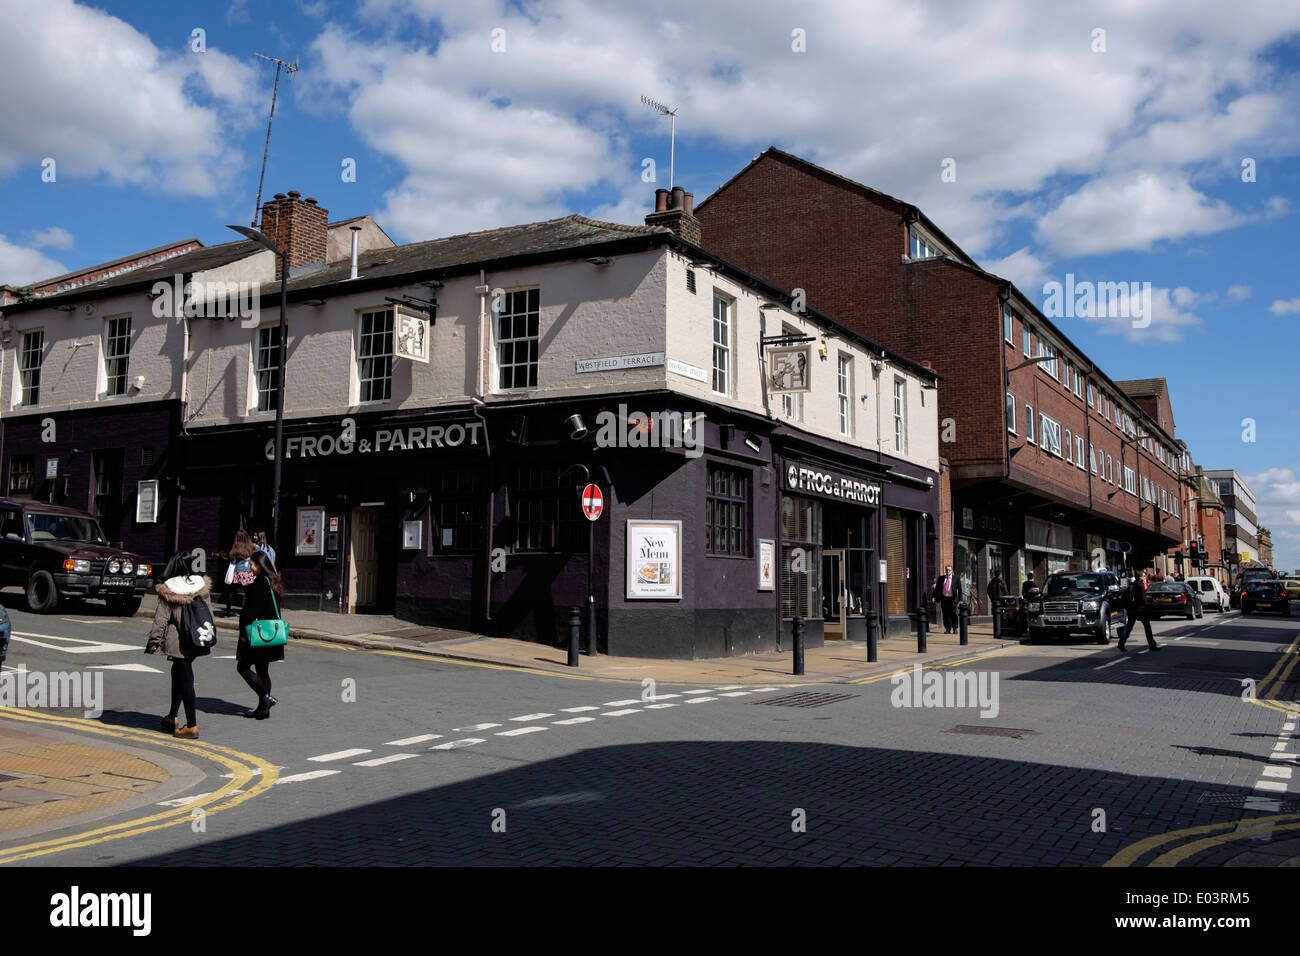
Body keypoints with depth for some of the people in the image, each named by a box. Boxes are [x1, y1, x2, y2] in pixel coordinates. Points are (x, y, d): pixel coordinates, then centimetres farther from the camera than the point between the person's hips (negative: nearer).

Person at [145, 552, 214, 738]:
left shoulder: (168, 592, -12)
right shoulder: (201, 586, 2)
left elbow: (161, 620, -11)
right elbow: (209, 614, 8)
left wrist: (152, 644, -3)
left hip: (179, 644, -6)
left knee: (185, 681, -3)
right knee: (177, 674, 22)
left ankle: (192, 726, -2)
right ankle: (172, 717, 33)